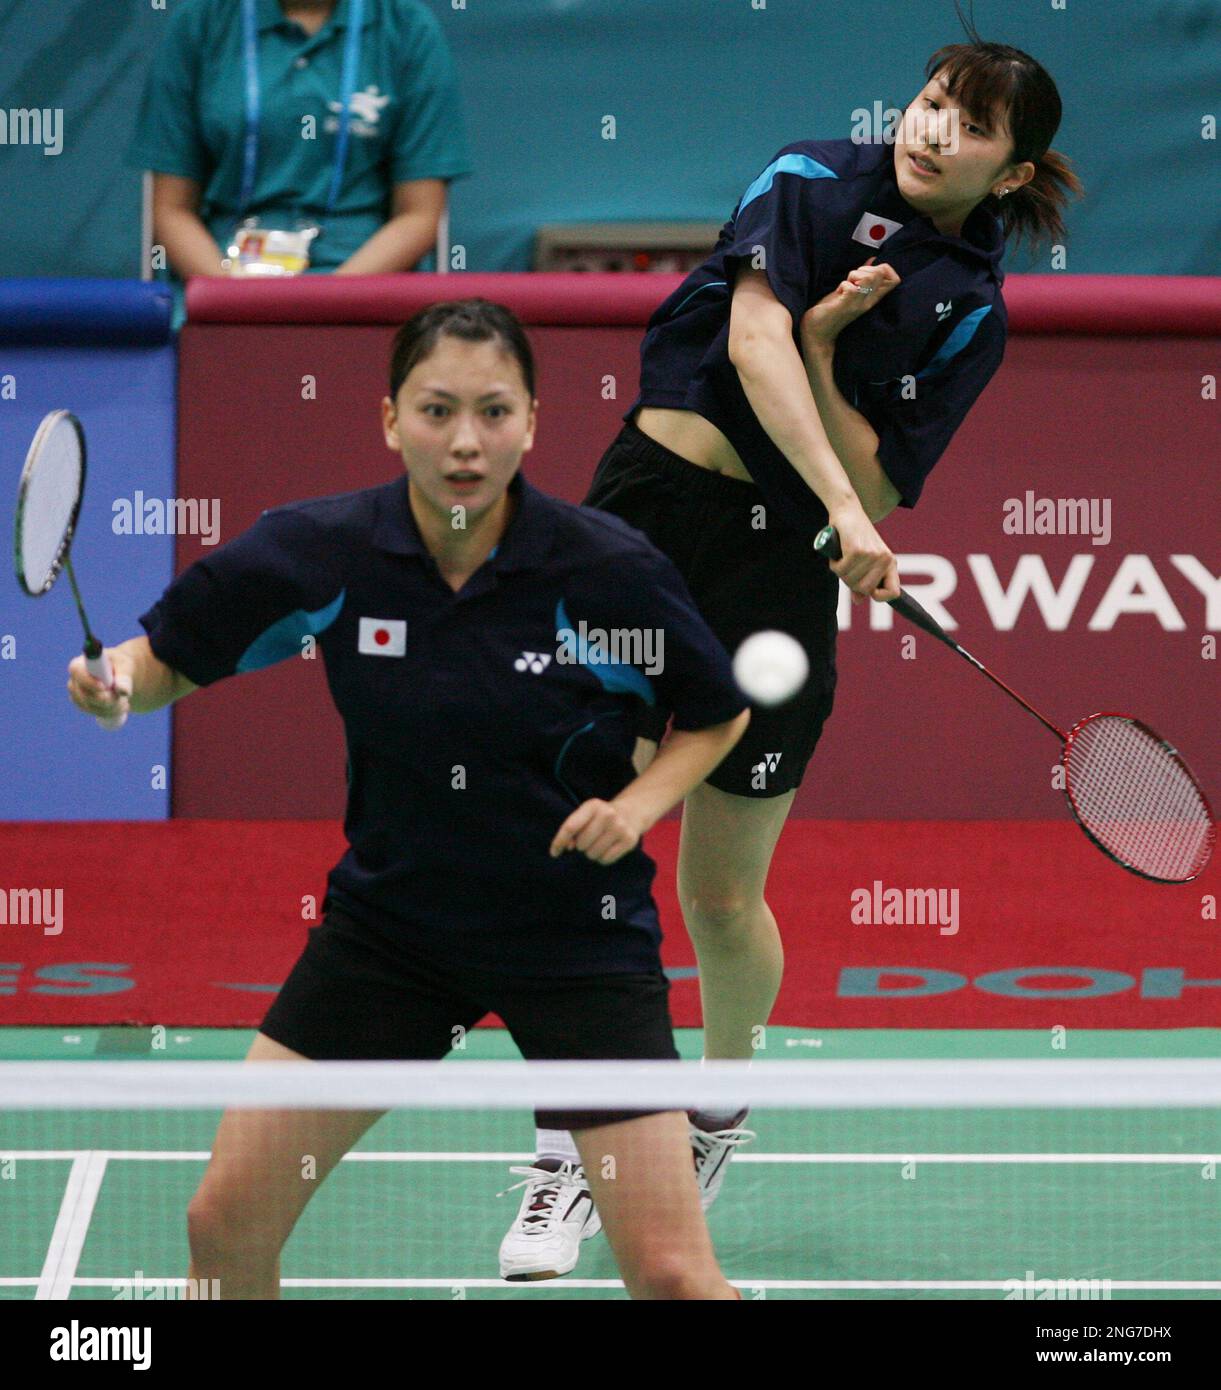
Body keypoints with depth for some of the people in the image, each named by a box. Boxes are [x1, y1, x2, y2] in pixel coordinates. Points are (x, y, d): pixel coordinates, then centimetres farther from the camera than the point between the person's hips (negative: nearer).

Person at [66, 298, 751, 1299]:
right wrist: (117, 679, -22)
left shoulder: (610, 569, -17)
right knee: (225, 1221, -1)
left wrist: (639, 803, -17)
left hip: (577, 933, -2)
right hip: (388, 911, 2)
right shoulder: (319, 551, -13)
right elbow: (169, 660, 0)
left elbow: (720, 716, 0)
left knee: (668, 1272, -9)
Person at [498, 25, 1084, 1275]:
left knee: (722, 894, 5)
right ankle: (568, 1148, -2)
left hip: (780, 564, 0)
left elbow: (880, 488, -5)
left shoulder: (971, 313, 2)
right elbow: (755, 339, -16)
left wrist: (821, 345, -16)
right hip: (646, 501, 0)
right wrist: (842, 506, -26)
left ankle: (720, 1113, 34)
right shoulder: (811, 182, 0)